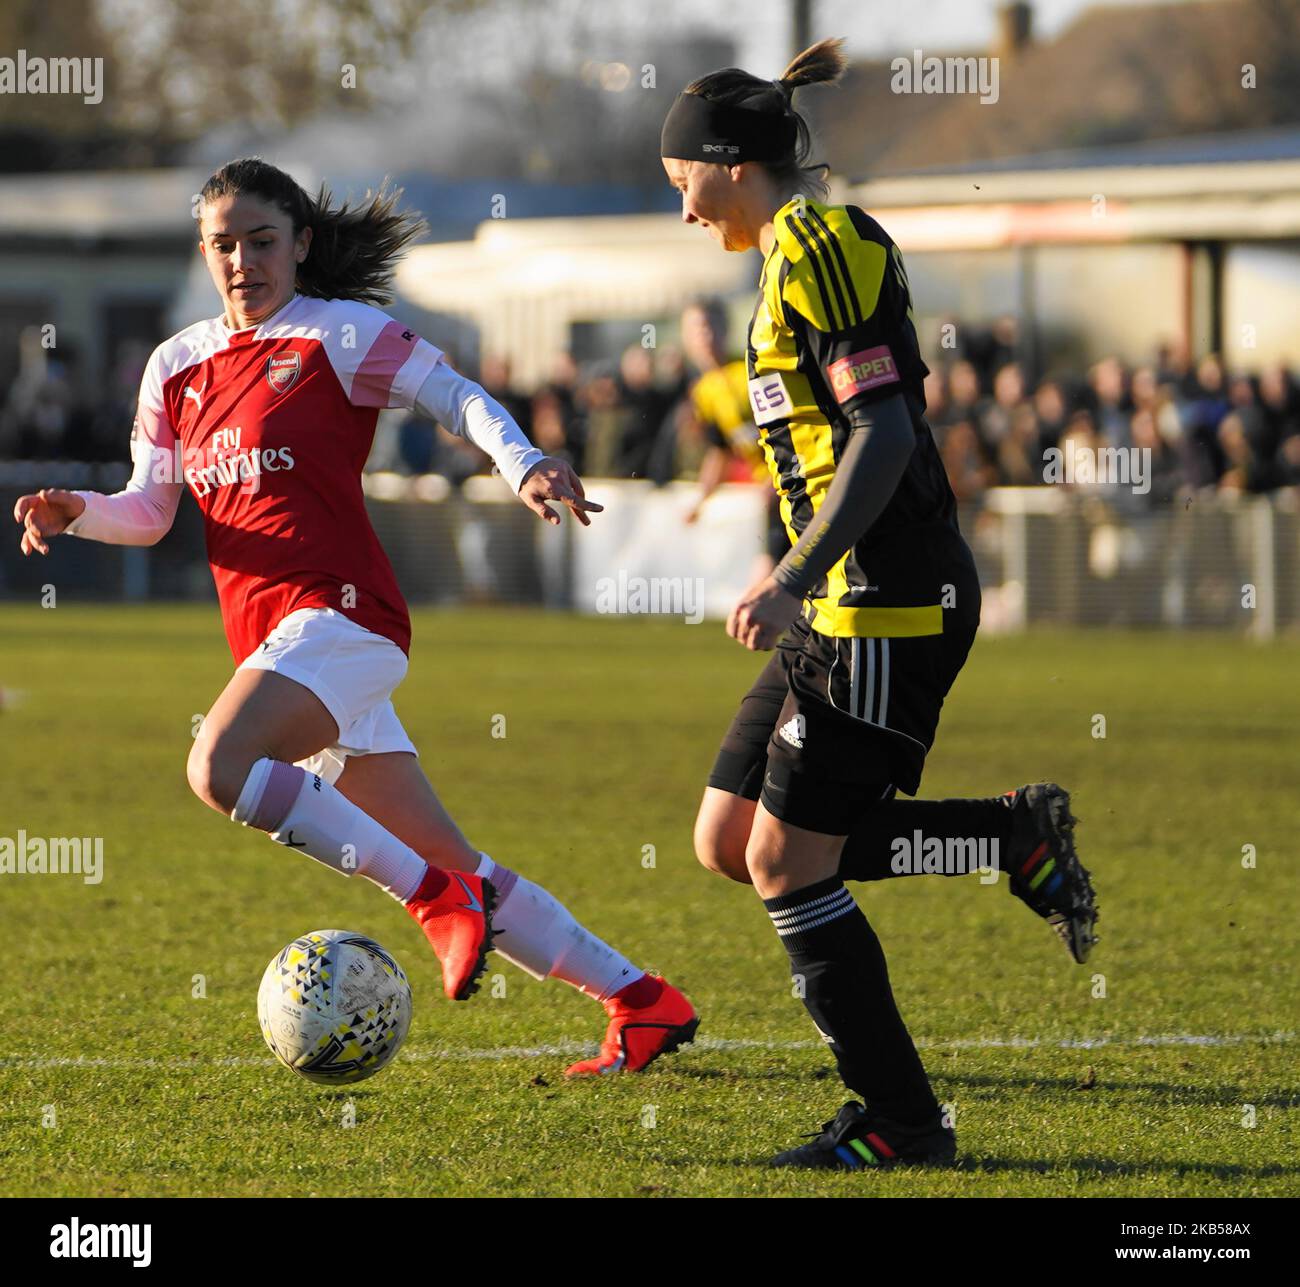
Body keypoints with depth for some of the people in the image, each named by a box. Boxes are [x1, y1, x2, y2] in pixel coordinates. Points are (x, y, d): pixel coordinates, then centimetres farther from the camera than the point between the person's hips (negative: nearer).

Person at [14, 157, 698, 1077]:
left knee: (219, 769, -31)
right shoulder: (178, 366, 18)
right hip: (269, 639, 6)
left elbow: (458, 399, -1)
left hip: (339, 611, -6)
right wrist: (76, 513, 0)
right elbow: (150, 511, 20)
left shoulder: (339, 334, 1)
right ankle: (640, 1001, 11)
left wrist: (524, 465, -20)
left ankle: (439, 899, -23)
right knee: (450, 870, 5)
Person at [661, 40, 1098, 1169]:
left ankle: (902, 1124, 2)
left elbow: (883, 434, -21)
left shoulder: (821, 247, -13)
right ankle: (1019, 838, 14)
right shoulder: (800, 252, 17)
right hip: (849, 601, 10)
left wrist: (792, 583, -25)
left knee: (786, 862, -7)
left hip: (888, 603, -10)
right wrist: (801, 583, 27)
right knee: (729, 842, 8)